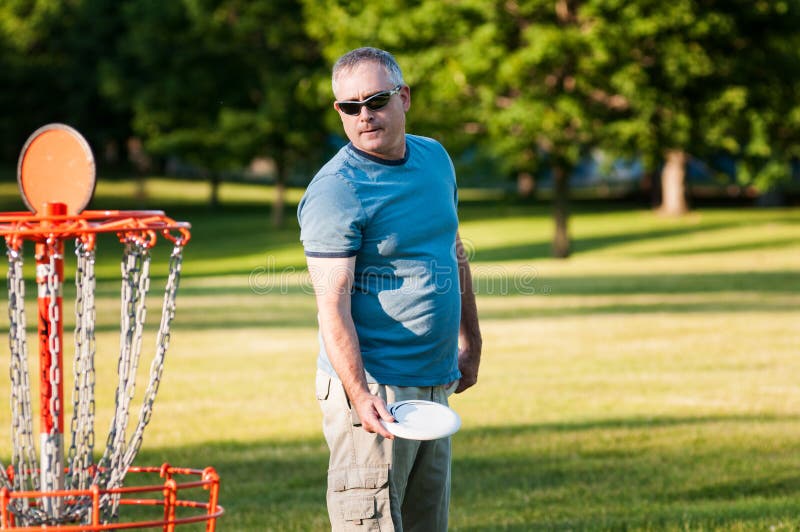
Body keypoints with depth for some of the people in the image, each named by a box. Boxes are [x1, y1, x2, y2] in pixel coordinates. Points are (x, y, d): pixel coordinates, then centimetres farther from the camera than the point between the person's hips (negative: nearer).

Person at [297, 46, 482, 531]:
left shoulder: (436, 159, 10)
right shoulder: (335, 191, -15)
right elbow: (333, 303, -21)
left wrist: (470, 342, 24)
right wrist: (359, 395, -31)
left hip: (435, 385, 8)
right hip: (373, 388, -8)